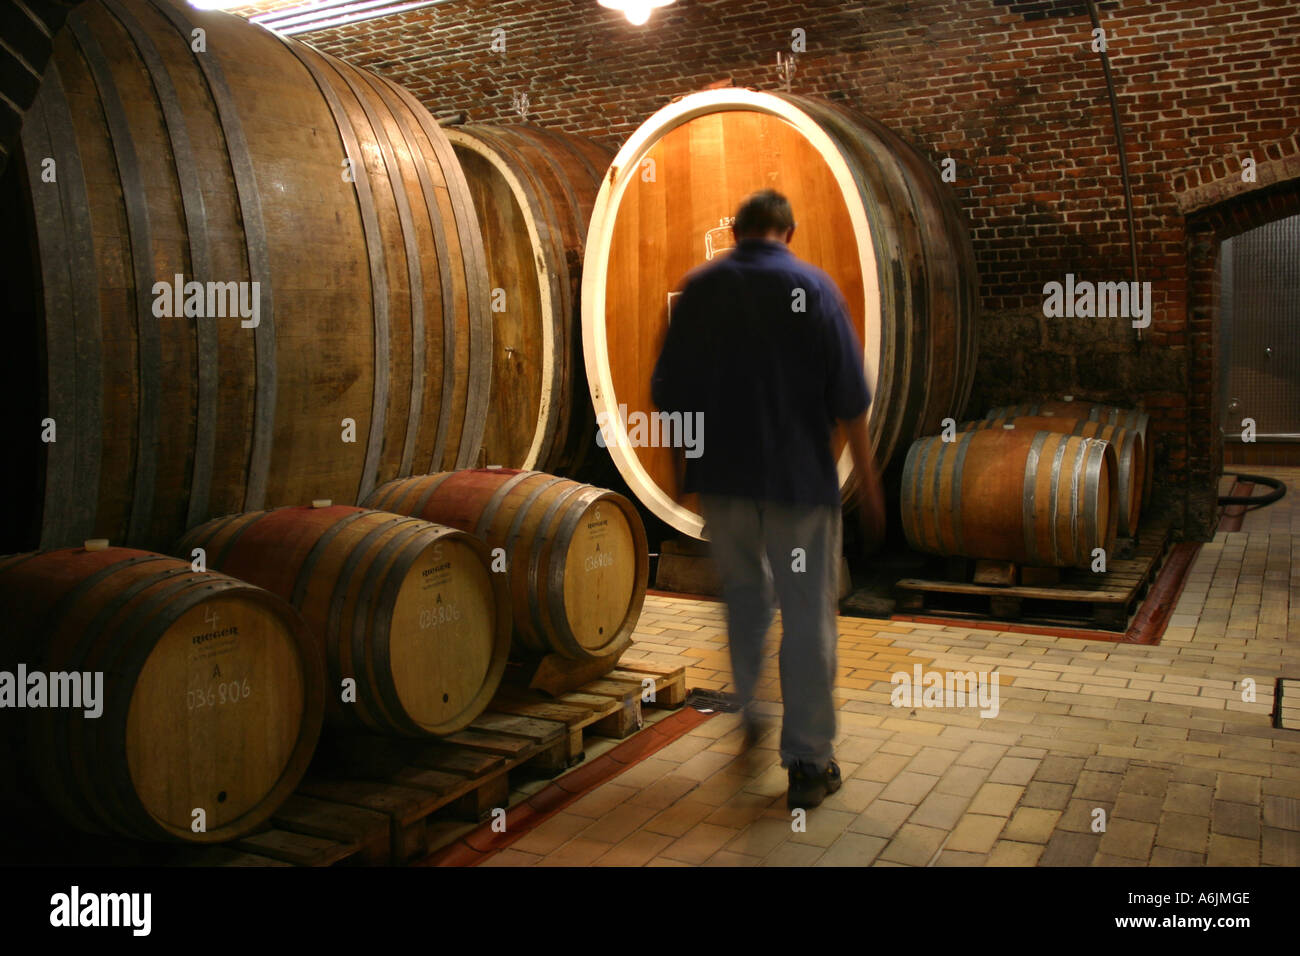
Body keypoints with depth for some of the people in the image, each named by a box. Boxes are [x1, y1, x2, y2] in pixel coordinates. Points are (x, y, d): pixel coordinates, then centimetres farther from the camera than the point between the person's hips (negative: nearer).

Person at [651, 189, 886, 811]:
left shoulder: (698, 288, 2)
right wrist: (868, 485, 1)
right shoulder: (813, 286, -5)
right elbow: (849, 400, -7)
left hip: (720, 479, 3)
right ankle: (807, 764, 10)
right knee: (807, 618, 5)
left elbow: (668, 396, 4)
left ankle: (748, 717, 35)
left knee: (743, 596, 23)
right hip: (799, 480, -3)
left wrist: (691, 467, 17)